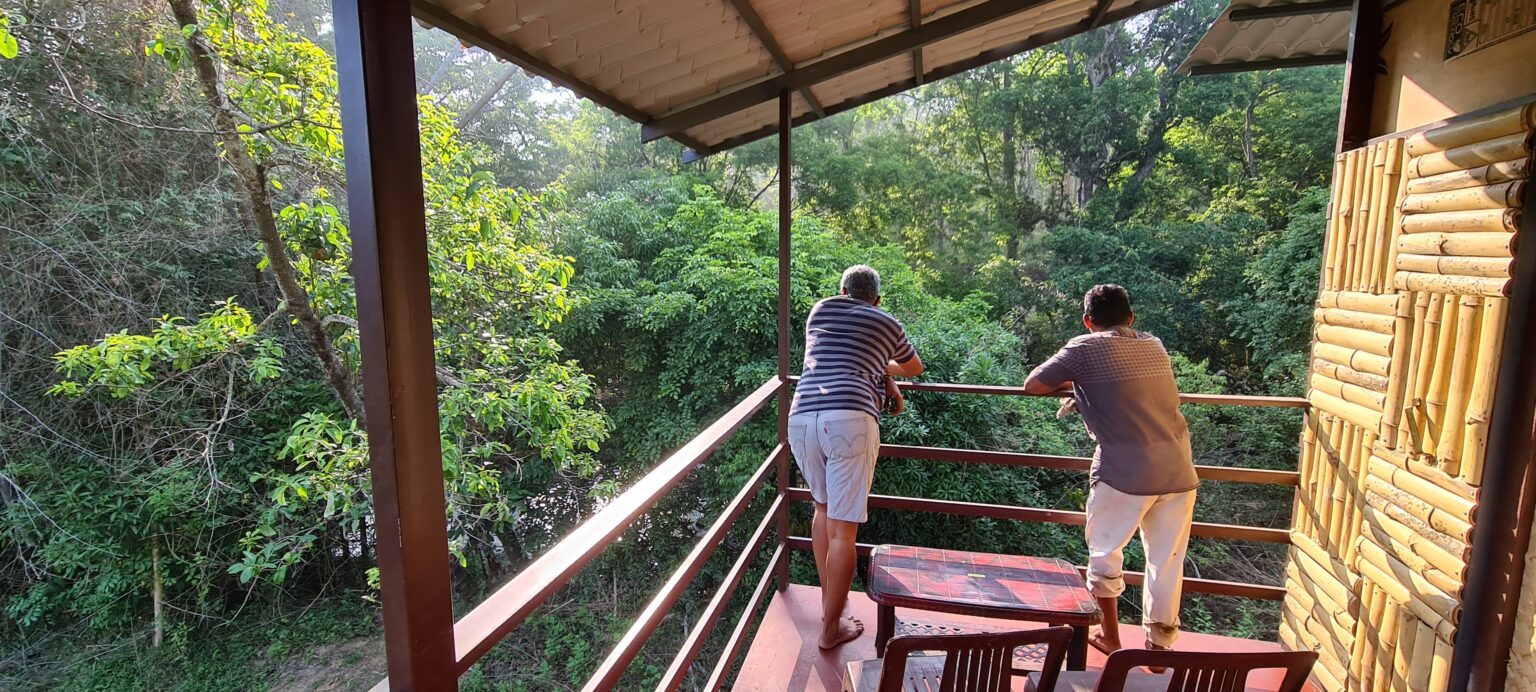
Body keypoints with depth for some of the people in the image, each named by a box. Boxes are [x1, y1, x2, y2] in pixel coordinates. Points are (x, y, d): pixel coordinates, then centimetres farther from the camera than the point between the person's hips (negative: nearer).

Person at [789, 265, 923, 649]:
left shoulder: (820, 310, 24)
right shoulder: (887, 324, 19)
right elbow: (915, 368, 37)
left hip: (802, 418, 4)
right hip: (850, 420, -4)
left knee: (823, 506, 25)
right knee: (843, 529, 4)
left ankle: (828, 598, 37)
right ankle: (831, 627, 13)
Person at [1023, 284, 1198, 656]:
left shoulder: (1085, 348, -3)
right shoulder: (1155, 347, 14)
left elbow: (1032, 385, 1)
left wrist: (1072, 384, 17)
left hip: (1125, 474, -5)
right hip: (1178, 473, 5)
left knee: (1105, 551, 16)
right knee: (1167, 563, 15)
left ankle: (1110, 635, 29)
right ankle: (1159, 647, 25)